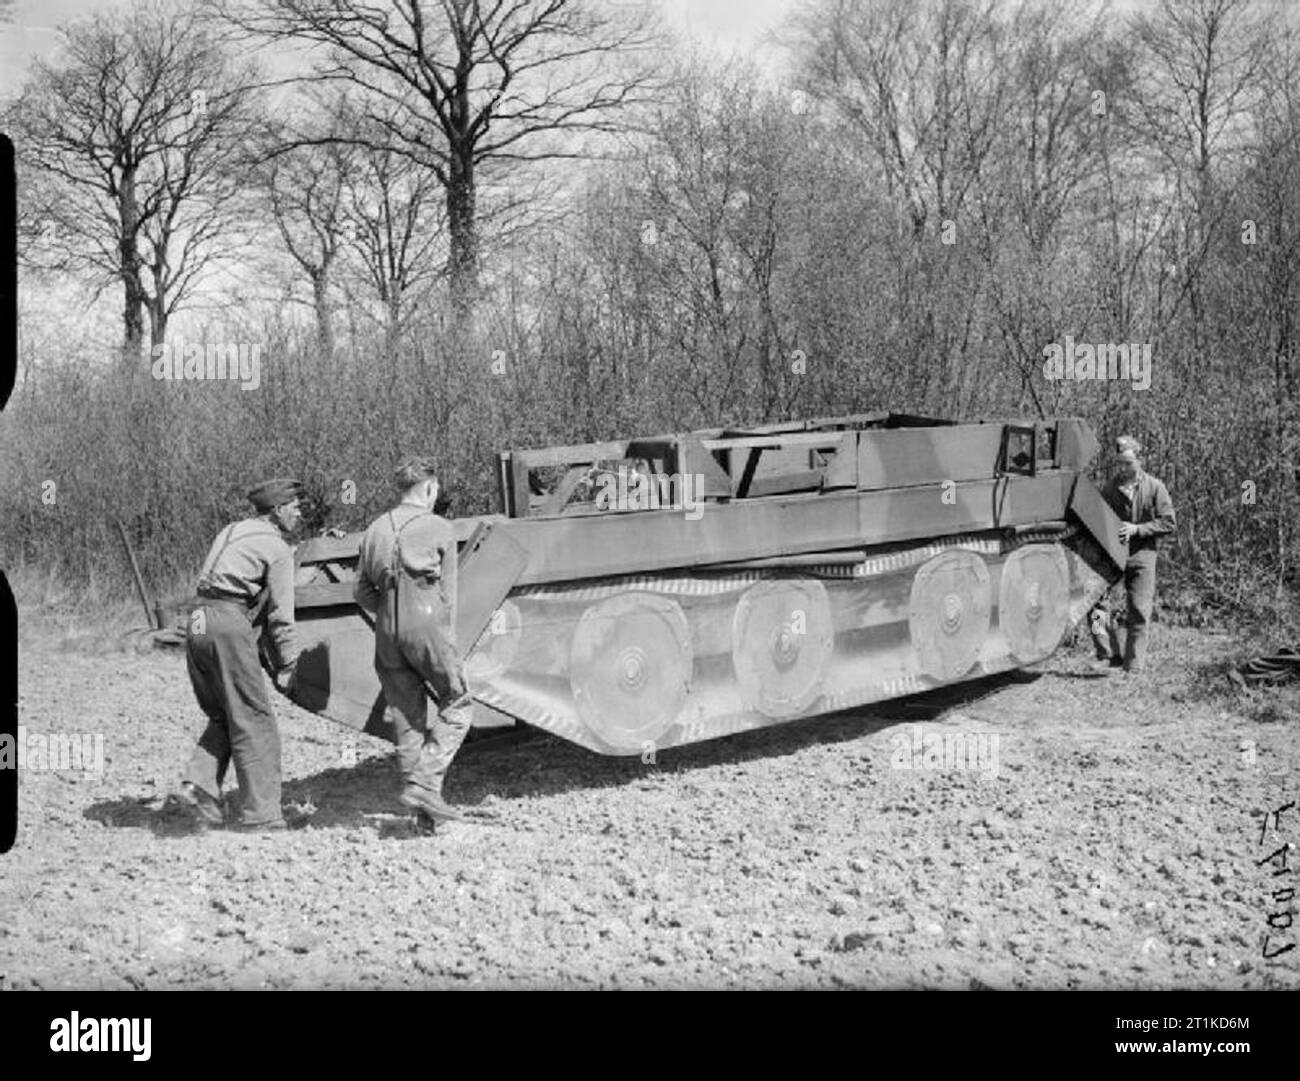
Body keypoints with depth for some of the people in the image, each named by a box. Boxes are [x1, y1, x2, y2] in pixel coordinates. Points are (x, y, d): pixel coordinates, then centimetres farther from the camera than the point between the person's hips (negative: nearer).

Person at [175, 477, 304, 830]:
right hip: (229, 624, -8)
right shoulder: (277, 548, -1)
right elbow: (281, 614, -3)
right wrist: (286, 665, 5)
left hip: (197, 624, 8)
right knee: (252, 721, -1)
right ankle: (261, 813, 0)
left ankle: (199, 783, 1)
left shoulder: (231, 531, 23)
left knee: (222, 717, 18)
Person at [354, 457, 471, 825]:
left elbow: (361, 591, 11)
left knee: (406, 715, 10)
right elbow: (447, 593, 0)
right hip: (426, 623, -5)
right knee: (456, 706, 6)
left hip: (387, 630, 5)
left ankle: (419, 796, 10)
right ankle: (424, 784, -9)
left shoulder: (376, 529, 13)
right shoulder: (439, 529, -1)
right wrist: (449, 640, 9)